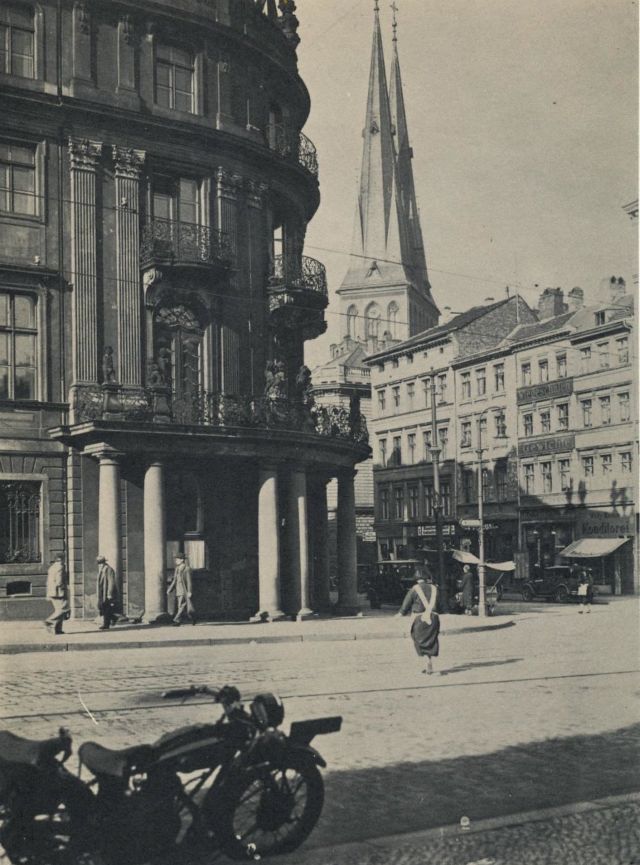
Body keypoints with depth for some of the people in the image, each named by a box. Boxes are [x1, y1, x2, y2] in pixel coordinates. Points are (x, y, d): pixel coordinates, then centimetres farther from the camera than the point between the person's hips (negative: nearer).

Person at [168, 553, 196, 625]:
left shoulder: (187, 569, -9)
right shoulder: (177, 569, 13)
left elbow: (189, 581, -12)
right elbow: (174, 580, 17)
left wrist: (189, 591, -16)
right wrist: (169, 589, 13)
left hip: (184, 590, -8)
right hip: (178, 590, 8)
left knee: (181, 605, -11)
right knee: (186, 606, 11)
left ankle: (177, 620, -13)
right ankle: (193, 618, 23)